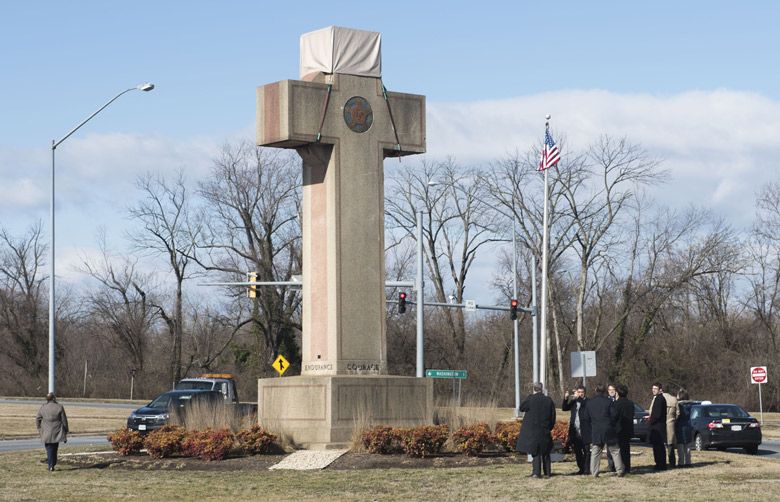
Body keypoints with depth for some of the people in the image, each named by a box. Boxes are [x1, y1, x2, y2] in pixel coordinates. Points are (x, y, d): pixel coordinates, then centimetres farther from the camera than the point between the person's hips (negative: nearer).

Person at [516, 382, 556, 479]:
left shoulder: (530, 399, -10)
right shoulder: (549, 401, 0)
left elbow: (521, 408, 3)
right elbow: (553, 416, 4)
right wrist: (549, 428, 15)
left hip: (532, 430, -3)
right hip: (545, 431, 3)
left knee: (535, 452, 2)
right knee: (545, 452, 14)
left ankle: (536, 472, -4)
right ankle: (547, 472, 16)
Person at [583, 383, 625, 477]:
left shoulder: (590, 403, 3)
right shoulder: (609, 401, -8)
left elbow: (586, 418, 6)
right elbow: (615, 415, -8)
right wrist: (612, 424, 10)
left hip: (595, 431, 2)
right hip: (608, 431, -2)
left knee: (595, 452, 6)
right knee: (615, 451, 7)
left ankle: (594, 472, 2)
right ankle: (620, 471, 8)